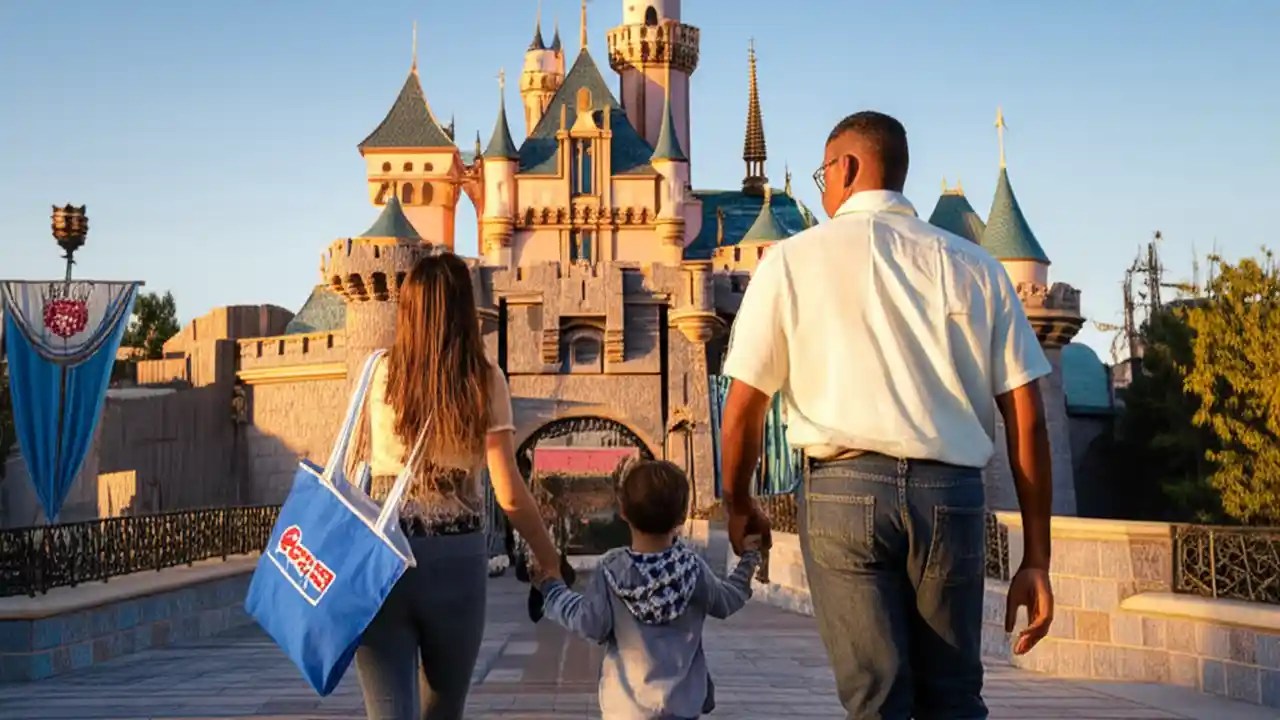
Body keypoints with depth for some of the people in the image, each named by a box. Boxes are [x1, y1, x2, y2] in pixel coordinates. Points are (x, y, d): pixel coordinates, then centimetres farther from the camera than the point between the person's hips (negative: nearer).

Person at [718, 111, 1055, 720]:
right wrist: (1035, 559, 9)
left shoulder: (792, 260, 4)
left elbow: (743, 408, 4)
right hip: (951, 493, 2)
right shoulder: (974, 266, 10)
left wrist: (738, 506, 21)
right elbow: (1026, 418, 5)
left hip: (844, 489, -2)